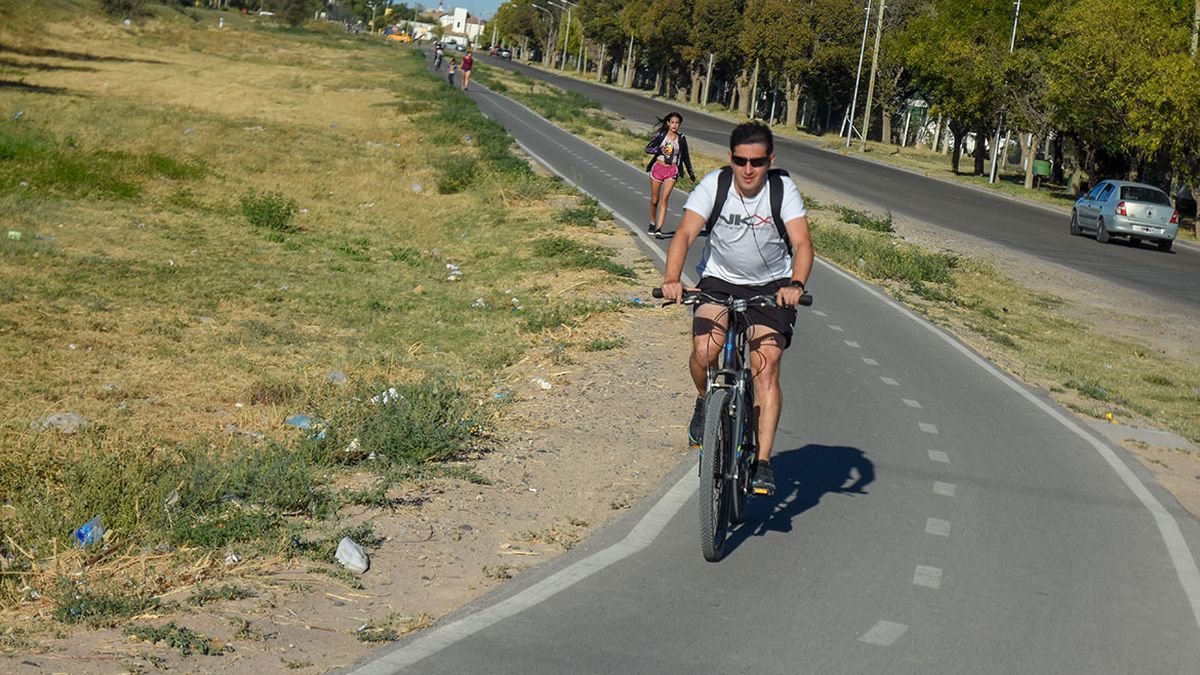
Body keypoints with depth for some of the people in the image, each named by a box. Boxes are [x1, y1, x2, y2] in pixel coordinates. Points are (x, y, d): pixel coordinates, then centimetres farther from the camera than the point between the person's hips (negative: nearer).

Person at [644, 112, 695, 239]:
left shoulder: (681, 139, 3)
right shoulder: (661, 135, 0)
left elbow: (685, 157, 13)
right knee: (654, 200, 8)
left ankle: (658, 229, -19)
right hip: (658, 167, 0)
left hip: (672, 171, 0)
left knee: (664, 199, -12)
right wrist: (659, 150, -19)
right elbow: (647, 148, 0)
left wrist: (691, 173, 19)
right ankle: (652, 223, 31)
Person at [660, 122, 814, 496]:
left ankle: (763, 462, -11)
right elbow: (685, 234, -23)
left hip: (772, 286, 0)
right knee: (704, 351, -24)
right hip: (720, 280, 1)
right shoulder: (714, 185, -14)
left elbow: (802, 243, -24)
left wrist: (796, 284, -44)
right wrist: (672, 278, -41)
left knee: (766, 367, -15)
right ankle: (705, 402, 11)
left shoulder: (783, 189, -15)